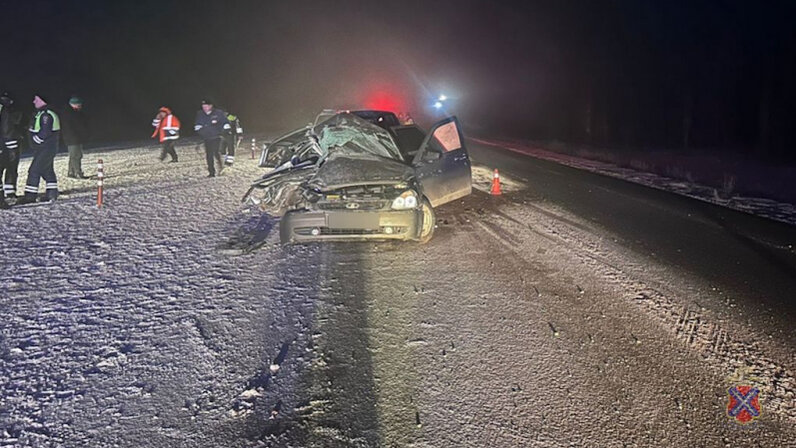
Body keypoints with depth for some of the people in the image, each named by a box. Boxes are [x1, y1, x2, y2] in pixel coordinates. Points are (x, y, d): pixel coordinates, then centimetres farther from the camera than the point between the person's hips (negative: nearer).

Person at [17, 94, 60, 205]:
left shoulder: (46, 115, -18)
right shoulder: (40, 113, 15)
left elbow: (45, 132, -24)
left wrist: (35, 140, -13)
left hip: (45, 149, -11)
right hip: (42, 149, 11)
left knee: (34, 170, -9)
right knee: (47, 171, 14)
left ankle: (30, 196, -6)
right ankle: (52, 194, 19)